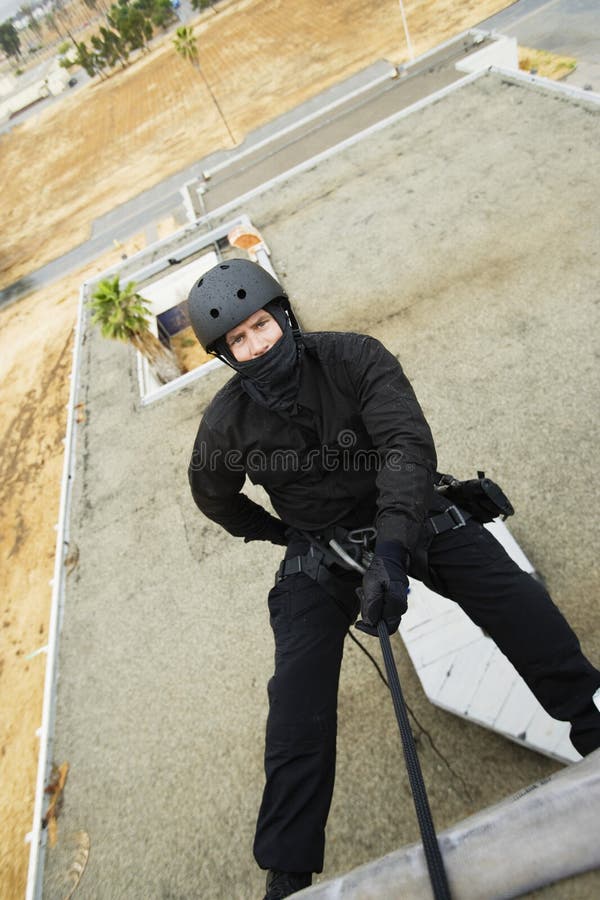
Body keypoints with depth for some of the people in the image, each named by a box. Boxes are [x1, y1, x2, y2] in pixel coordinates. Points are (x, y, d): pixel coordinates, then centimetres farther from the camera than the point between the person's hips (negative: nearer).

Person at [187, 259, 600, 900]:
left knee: (518, 602, -18)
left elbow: (407, 445, -29)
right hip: (319, 554, 1)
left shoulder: (353, 357, -17)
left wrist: (393, 547, -40)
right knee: (297, 699, -9)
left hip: (410, 517, 0)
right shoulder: (226, 424, -10)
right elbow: (213, 496, 11)